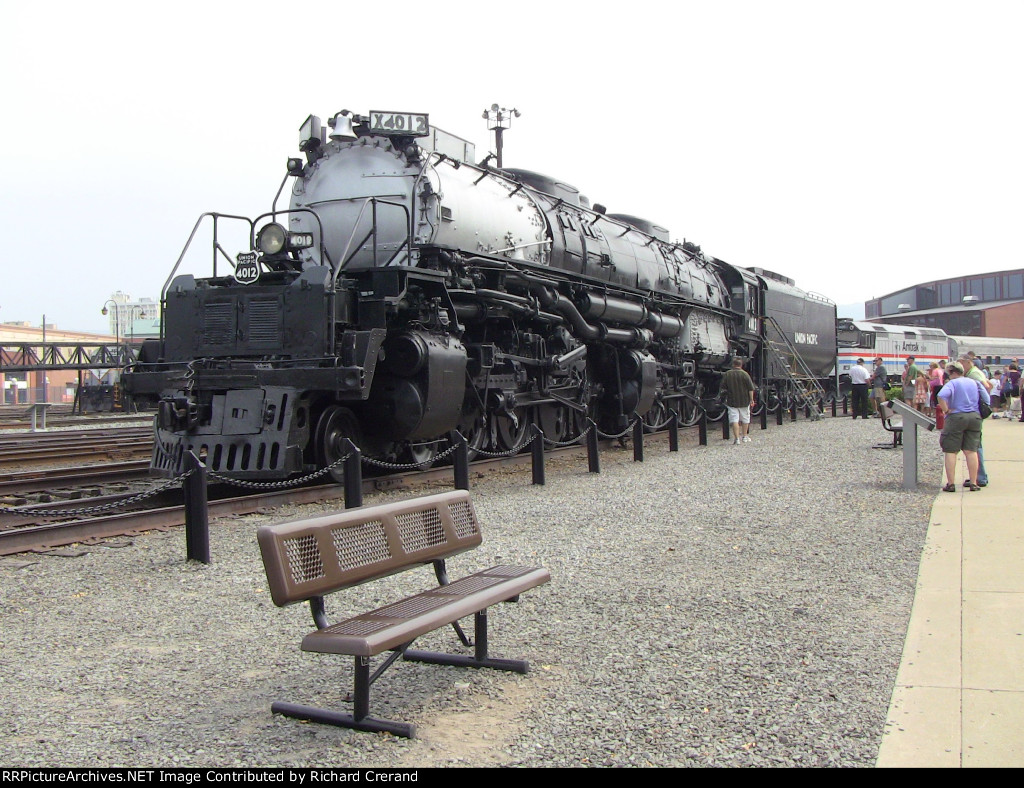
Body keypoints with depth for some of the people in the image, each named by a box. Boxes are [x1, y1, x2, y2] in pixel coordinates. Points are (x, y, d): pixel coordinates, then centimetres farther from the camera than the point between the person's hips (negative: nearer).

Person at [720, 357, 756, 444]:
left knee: (734, 420, -1)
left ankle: (737, 438, -10)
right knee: (745, 419, 16)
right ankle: (744, 436, 25)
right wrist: (751, 399, 1)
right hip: (744, 401, 0)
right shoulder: (744, 374, -8)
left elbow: (723, 388, 3)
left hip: (732, 401, 0)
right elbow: (751, 388, -7)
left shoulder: (727, 374, -4)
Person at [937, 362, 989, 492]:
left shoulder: (952, 383, -5)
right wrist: (979, 411, 20)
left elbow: (941, 396, -24)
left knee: (950, 452, 0)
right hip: (975, 418, 5)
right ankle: (973, 483, 9)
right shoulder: (975, 383, 12)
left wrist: (946, 410, -14)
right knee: (971, 451, 9)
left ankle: (951, 484, -3)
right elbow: (987, 399, 13)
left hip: (956, 418, -5)